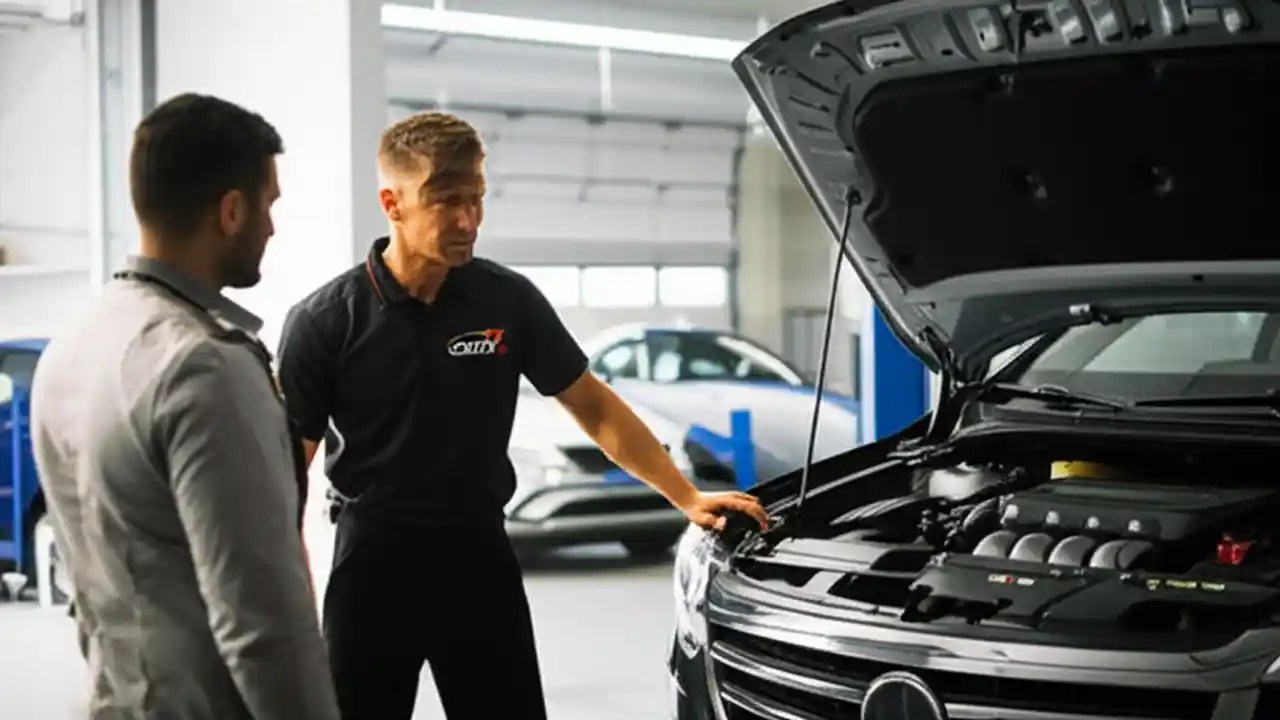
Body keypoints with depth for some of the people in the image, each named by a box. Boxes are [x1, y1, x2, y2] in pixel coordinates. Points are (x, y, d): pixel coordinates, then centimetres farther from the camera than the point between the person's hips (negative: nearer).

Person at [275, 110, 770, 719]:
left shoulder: (509, 301, -3)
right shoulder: (324, 322, -10)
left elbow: (594, 407, 7)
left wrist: (687, 497, 1)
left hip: (481, 557, 2)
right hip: (373, 564, -2)